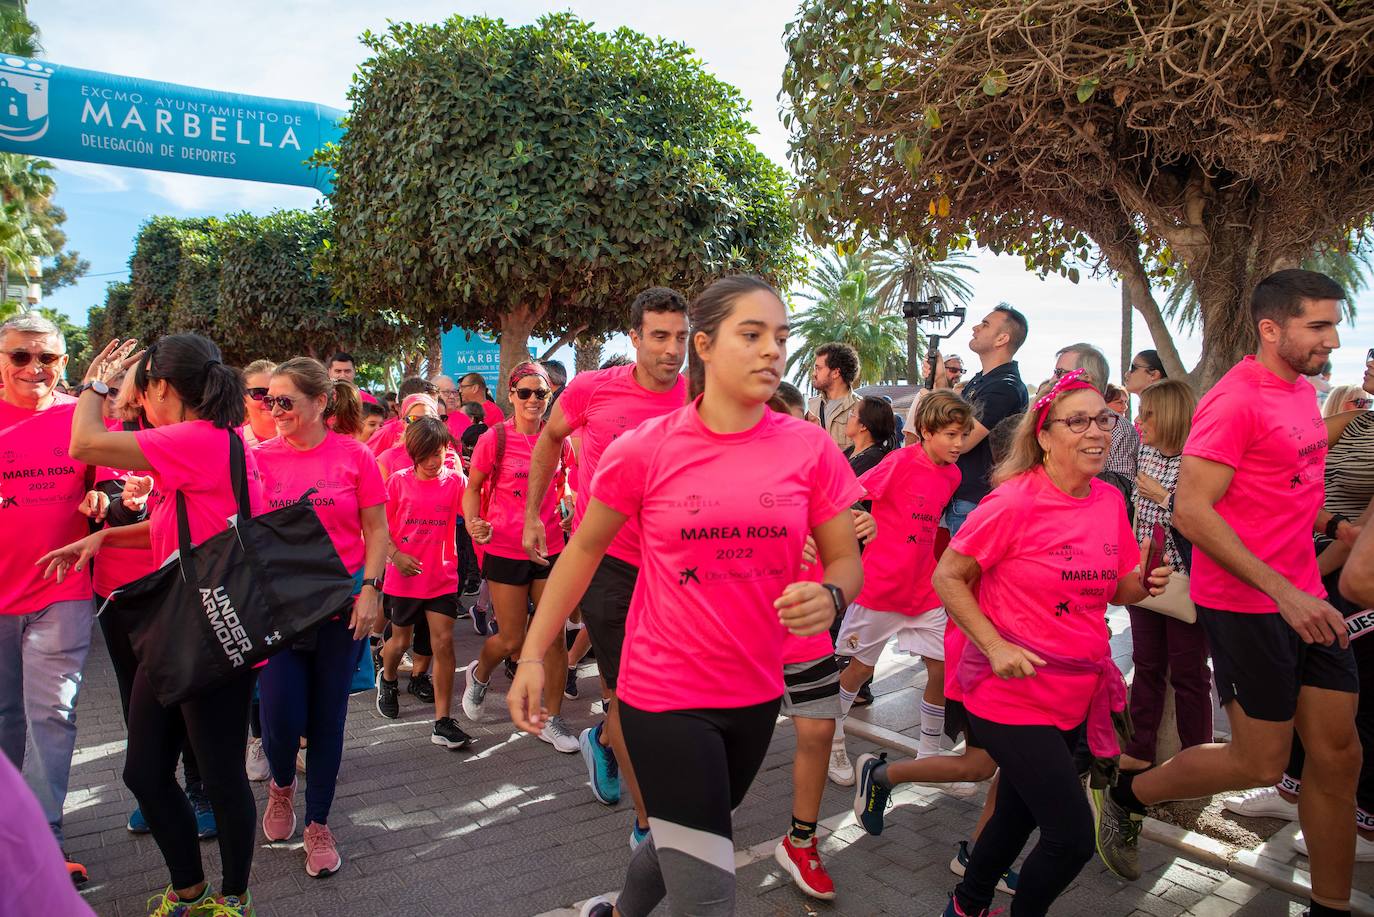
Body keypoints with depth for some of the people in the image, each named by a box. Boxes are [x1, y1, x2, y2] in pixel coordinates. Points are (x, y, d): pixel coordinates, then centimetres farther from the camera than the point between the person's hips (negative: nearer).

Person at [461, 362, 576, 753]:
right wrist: (472, 522, -15)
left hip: (549, 547, 2)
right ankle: (479, 674, 42)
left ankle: (551, 720, 19)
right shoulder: (495, 439, -7)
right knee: (511, 640, 6)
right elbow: (472, 488, 2)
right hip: (505, 550, -2)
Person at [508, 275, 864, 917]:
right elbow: (584, 549, 1)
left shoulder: (810, 449, -7)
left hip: (756, 693, 4)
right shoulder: (645, 449, -12)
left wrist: (829, 596, -22)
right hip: (663, 694, -4)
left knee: (683, 837, 26)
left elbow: (846, 560, 1)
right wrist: (532, 654, 0)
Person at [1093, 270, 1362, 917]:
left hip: (1304, 598, 9)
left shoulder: (1302, 392, 12)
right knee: (1261, 764, 2)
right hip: (1247, 603, -8)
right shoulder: (1235, 399, -17)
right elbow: (1191, 511, -23)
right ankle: (1125, 797, 22)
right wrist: (1282, 590, -24)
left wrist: (1334, 528, 9)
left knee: (1338, 755, 11)